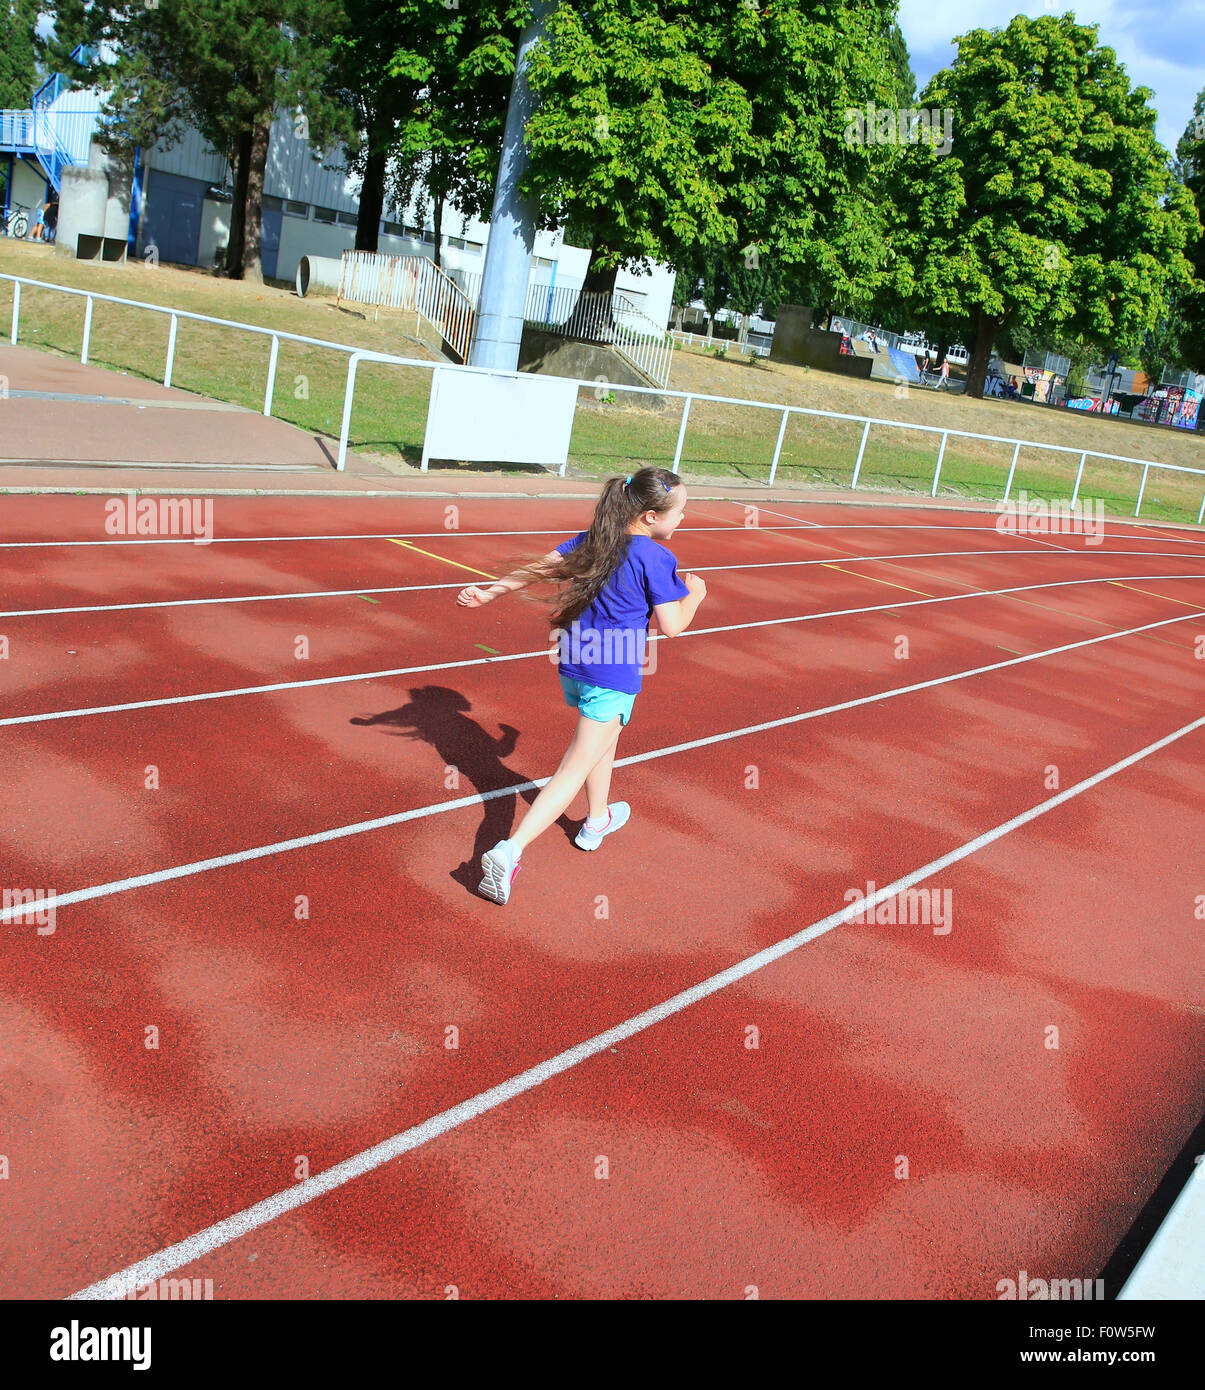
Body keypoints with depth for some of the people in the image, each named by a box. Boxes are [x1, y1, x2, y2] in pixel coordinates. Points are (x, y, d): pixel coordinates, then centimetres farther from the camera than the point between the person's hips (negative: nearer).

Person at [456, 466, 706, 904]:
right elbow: (671, 625, -12)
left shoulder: (590, 540, 5)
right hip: (613, 677, -8)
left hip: (573, 667, 8)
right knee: (576, 769, -5)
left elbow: (539, 568, 2)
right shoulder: (656, 559, -14)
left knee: (605, 738, 32)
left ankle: (597, 820, 51)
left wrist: (489, 592, 4)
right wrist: (694, 595, 5)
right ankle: (509, 852, -15)